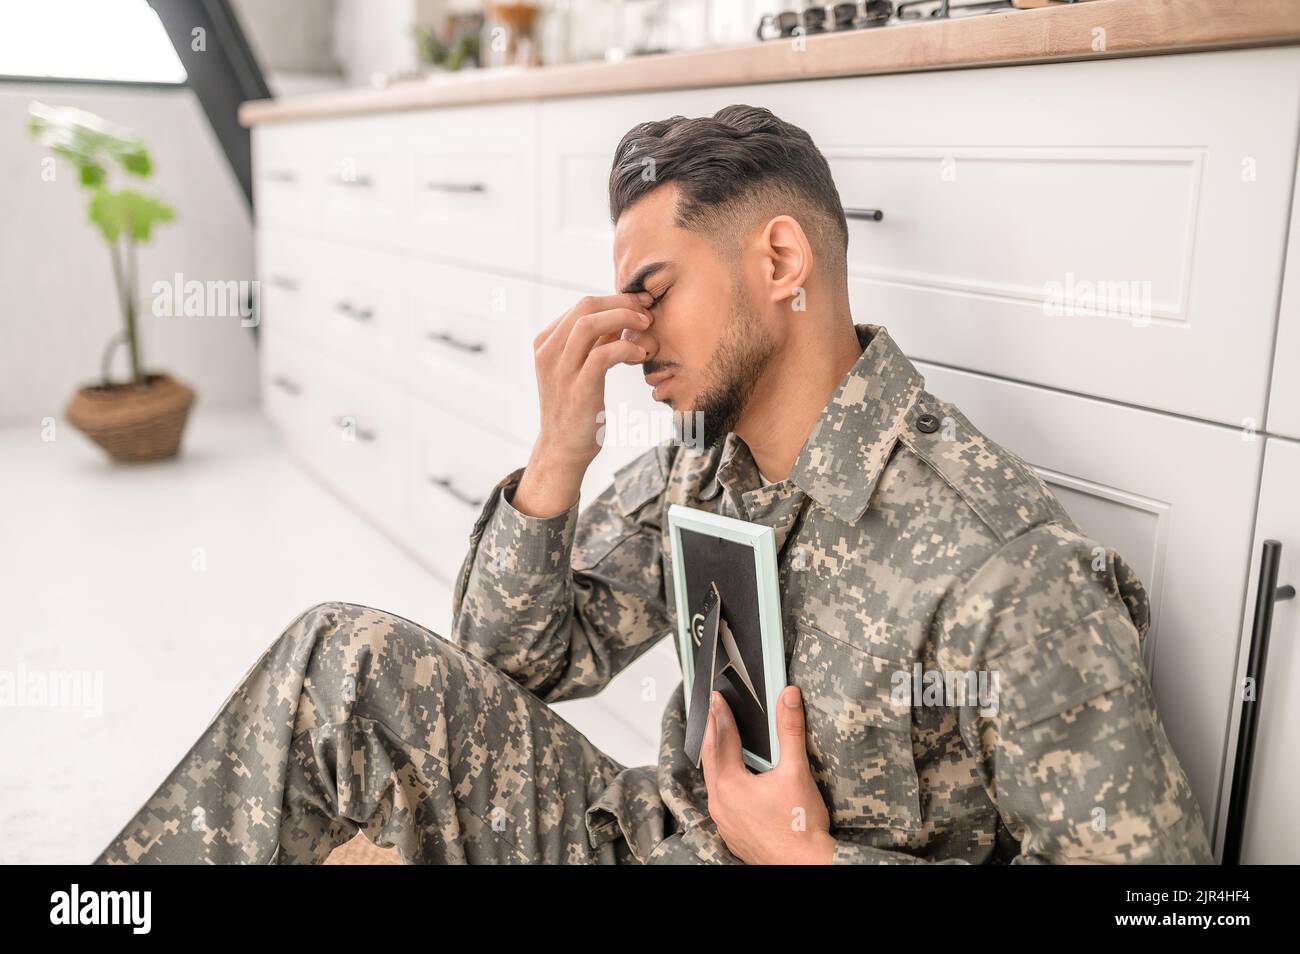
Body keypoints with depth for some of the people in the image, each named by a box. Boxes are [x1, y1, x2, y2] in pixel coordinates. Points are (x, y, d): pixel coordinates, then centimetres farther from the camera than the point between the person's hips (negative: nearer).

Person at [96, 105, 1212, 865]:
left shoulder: (1005, 565, -25)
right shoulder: (693, 466, -2)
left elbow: (1150, 857, -20)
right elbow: (516, 665, 3)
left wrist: (814, 855, -19)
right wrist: (558, 459, -14)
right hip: (648, 836, 7)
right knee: (350, 658, -8)